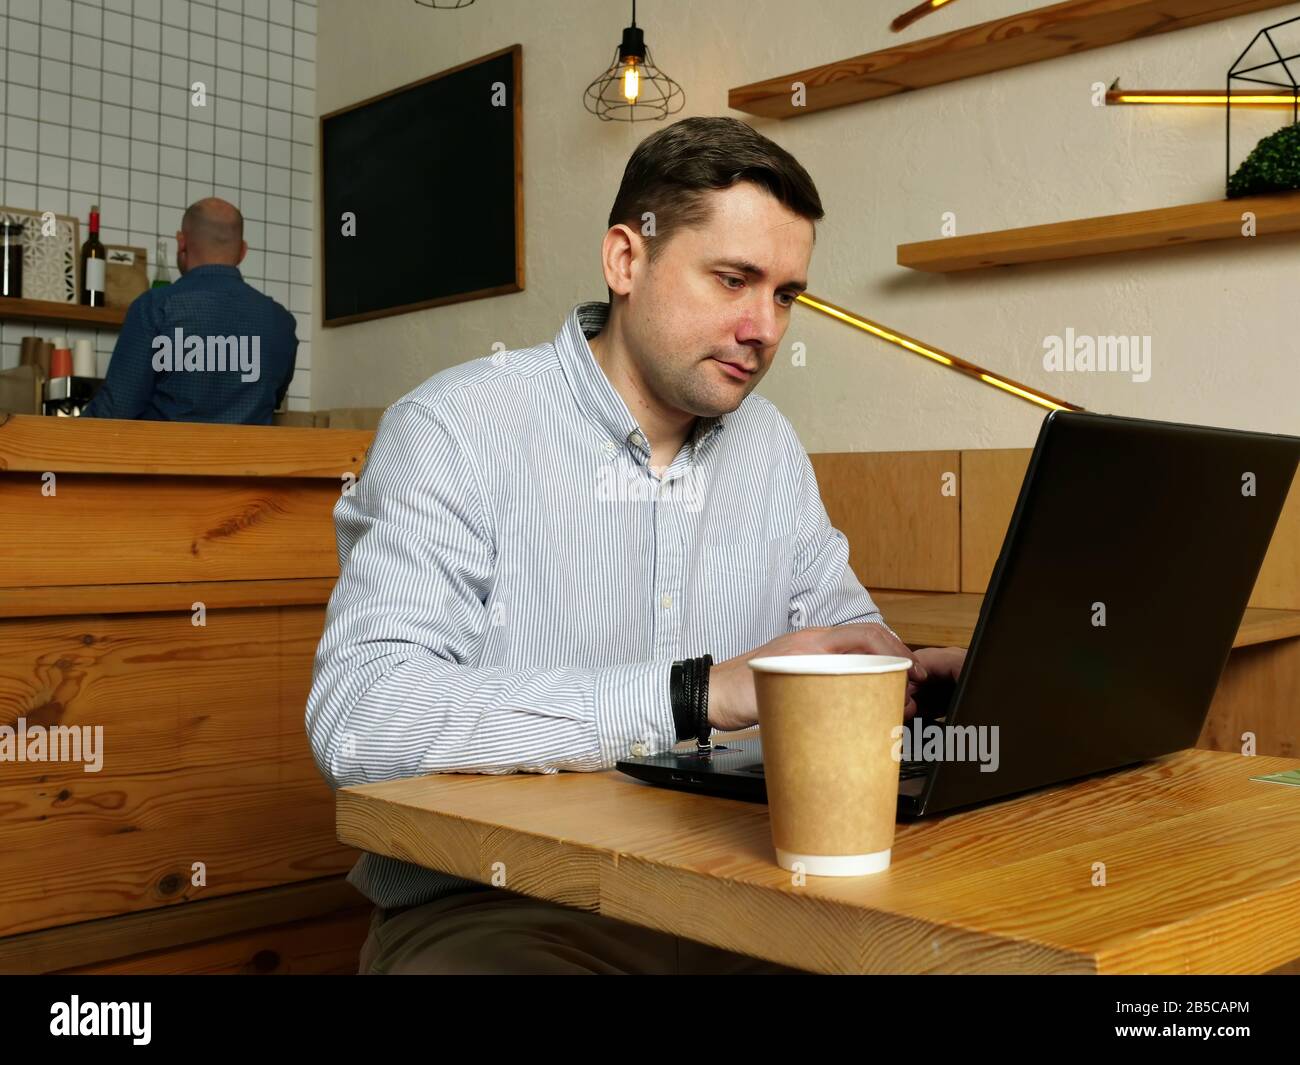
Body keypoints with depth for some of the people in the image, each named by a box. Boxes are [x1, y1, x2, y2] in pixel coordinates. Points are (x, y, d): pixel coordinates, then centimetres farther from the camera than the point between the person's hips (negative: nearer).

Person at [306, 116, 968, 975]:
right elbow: (356, 718, -22)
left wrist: (917, 677, -5)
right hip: (486, 906, -5)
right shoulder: (457, 429, -9)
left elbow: (842, 632, 20)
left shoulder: (771, 445, 11)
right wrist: (697, 693, -26)